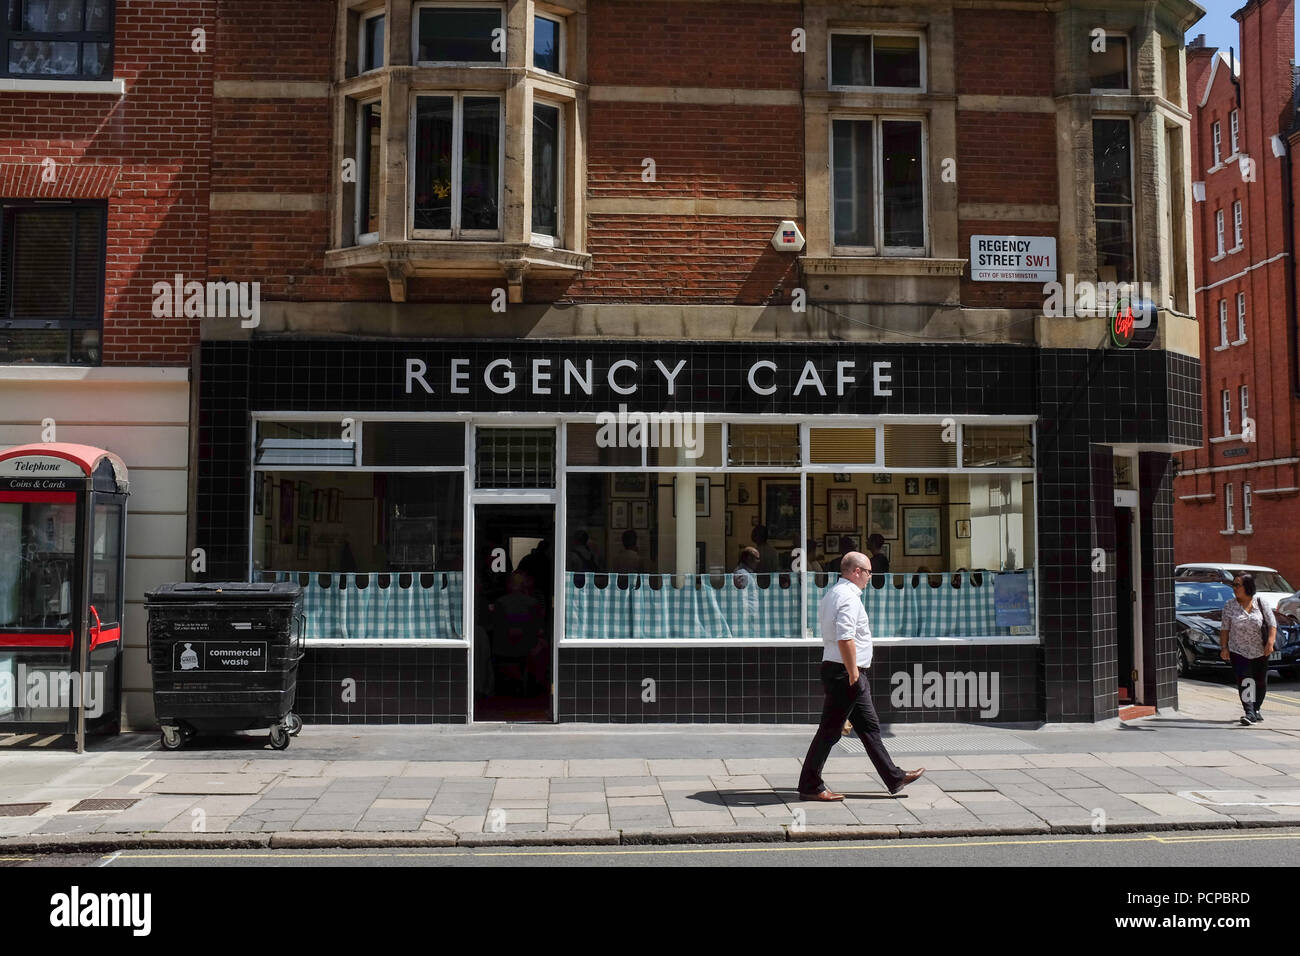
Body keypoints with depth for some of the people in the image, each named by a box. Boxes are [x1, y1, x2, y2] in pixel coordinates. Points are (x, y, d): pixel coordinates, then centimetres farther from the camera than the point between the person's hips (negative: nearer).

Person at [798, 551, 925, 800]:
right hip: (844, 673, -11)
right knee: (830, 730, -3)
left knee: (870, 727, 14)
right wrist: (853, 675, -22)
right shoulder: (848, 597, -16)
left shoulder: (832, 594, 16)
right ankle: (810, 787, 4)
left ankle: (894, 778, 22)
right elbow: (845, 639, -26)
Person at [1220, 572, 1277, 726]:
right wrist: (1224, 647, -4)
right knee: (1244, 682, -13)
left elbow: (1272, 624, 0)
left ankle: (1256, 709, 29)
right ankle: (1249, 712, -18)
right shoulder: (1229, 606, 1)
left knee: (1261, 682, 11)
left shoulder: (1261, 604, 0)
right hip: (1239, 651, -1)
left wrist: (1270, 642, -13)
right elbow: (1225, 629, 3)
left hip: (1261, 651, 1)